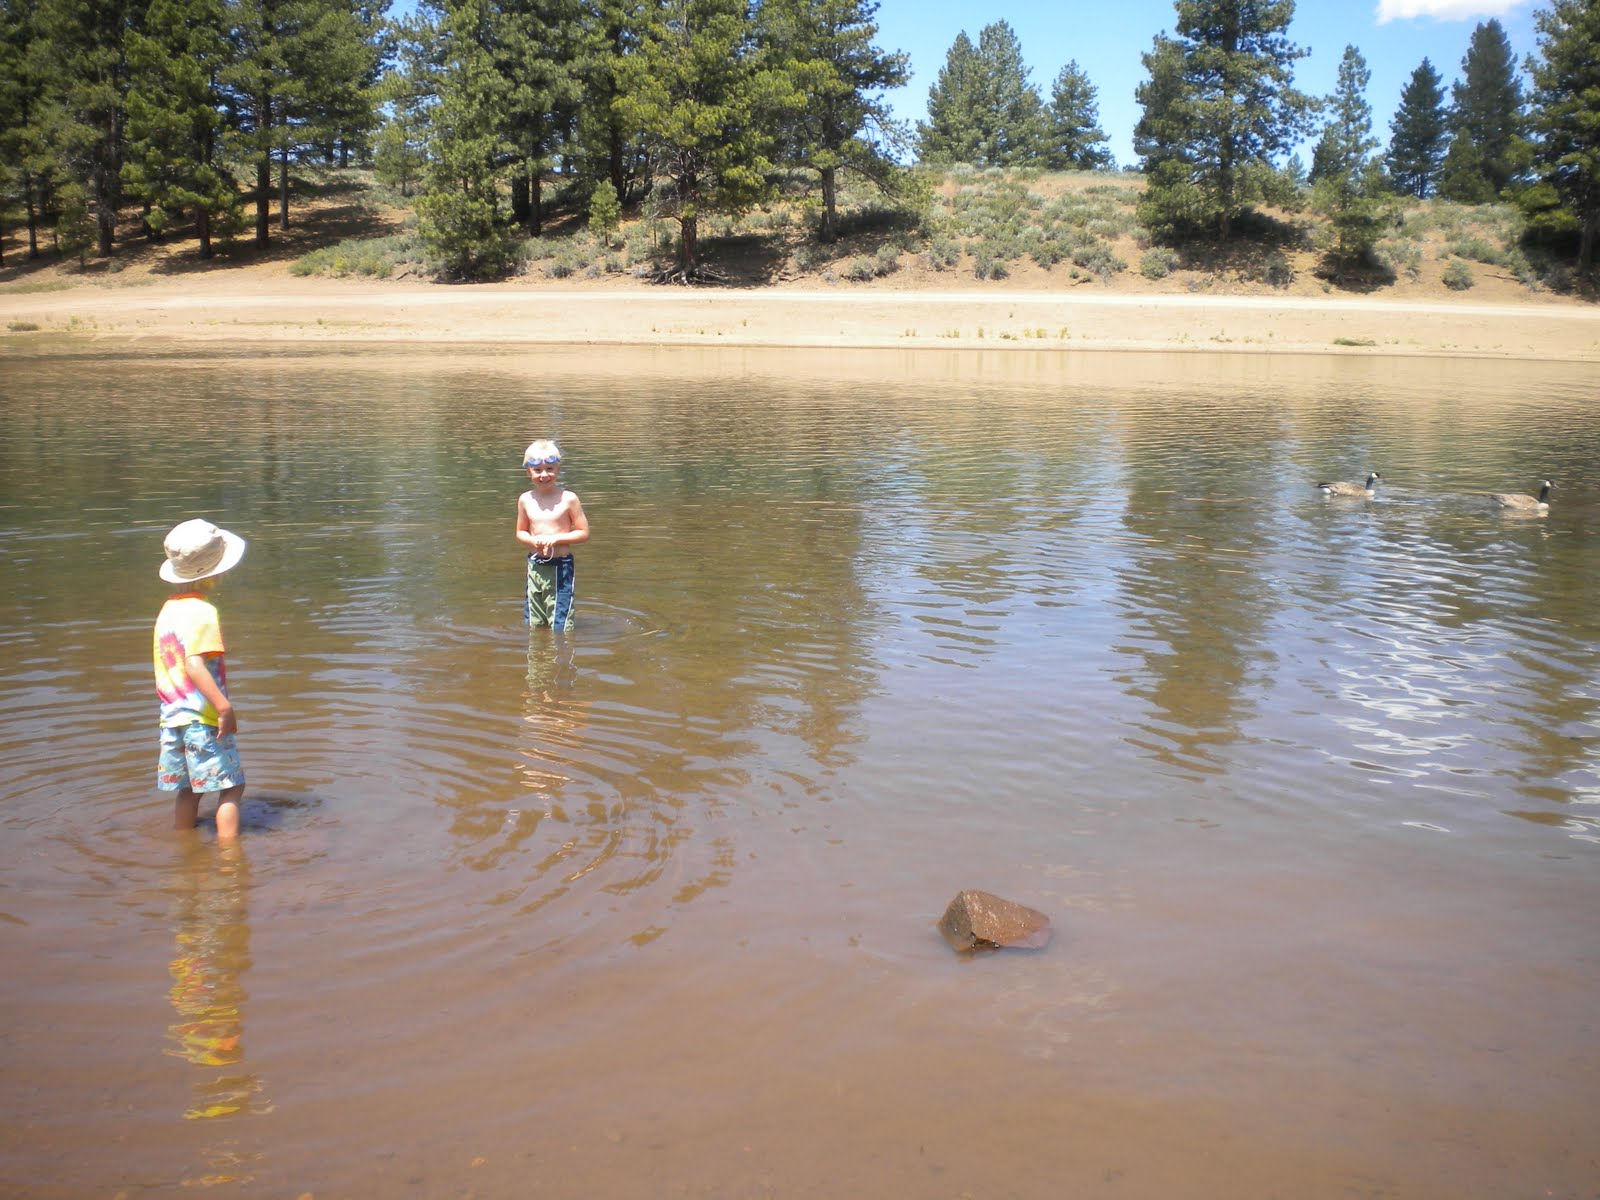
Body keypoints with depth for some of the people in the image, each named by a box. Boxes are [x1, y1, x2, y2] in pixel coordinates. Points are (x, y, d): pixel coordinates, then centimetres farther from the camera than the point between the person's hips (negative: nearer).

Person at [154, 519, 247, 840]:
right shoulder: (202, 611, -15)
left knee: (187, 789, 18)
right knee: (231, 787, -3)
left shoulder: (168, 609, 12)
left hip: (172, 716, 8)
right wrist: (224, 705, -29)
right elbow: (194, 664, -26)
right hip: (203, 719, -8)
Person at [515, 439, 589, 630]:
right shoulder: (525, 500, 1)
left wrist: (556, 538, -18)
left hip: (560, 566, -4)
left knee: (560, 627, 0)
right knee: (534, 625, 14)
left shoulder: (568, 499, -10)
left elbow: (584, 533, -6)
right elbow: (520, 532, 12)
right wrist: (532, 540, -10)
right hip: (535, 565, 4)